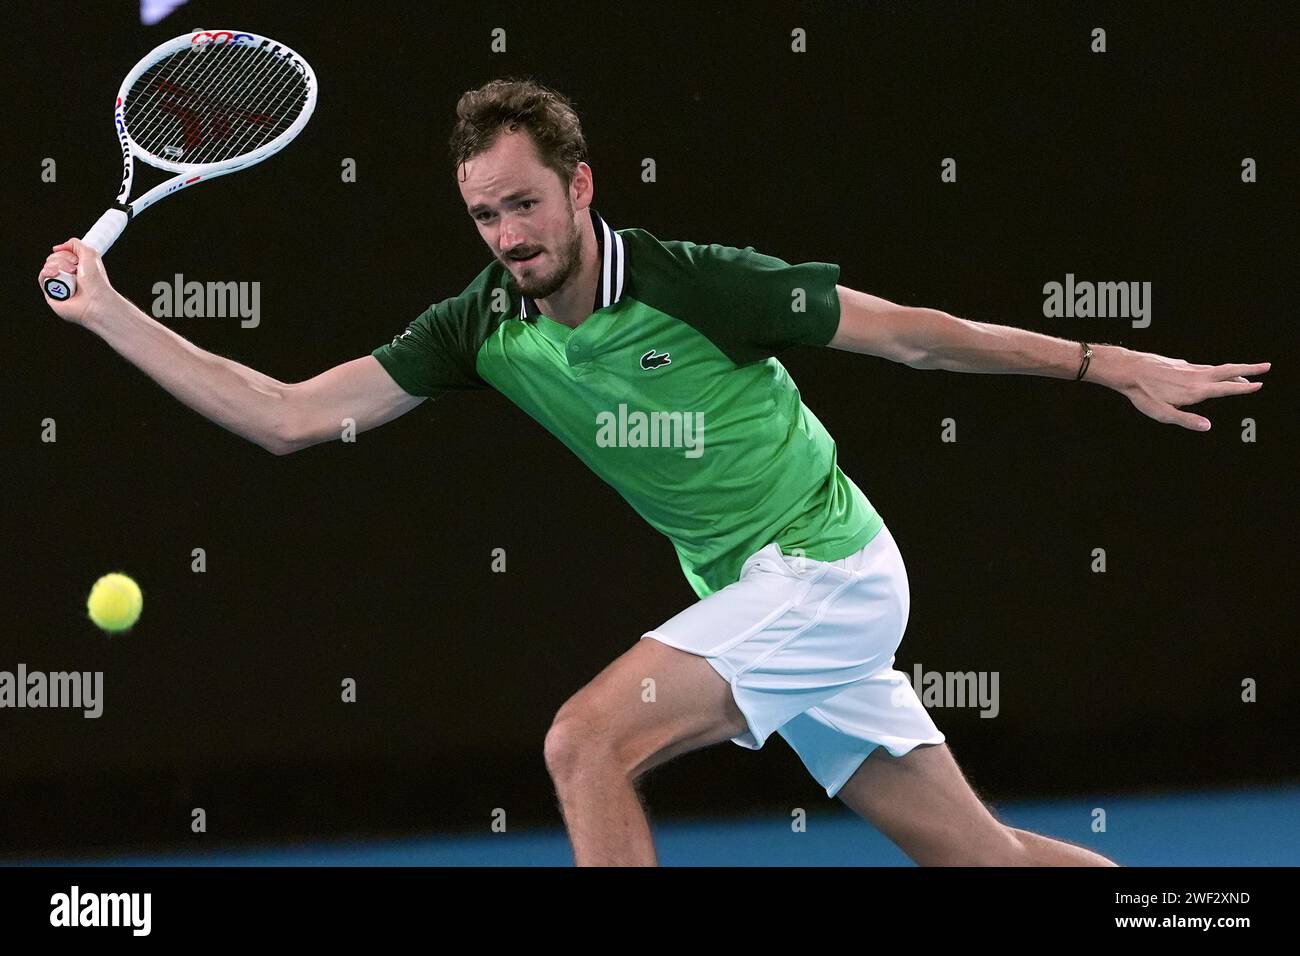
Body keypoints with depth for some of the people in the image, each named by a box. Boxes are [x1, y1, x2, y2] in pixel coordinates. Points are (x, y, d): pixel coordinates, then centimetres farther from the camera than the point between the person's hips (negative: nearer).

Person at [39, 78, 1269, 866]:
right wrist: (108, 313, -12)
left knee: (588, 742, -20)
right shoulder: (484, 326, -5)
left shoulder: (697, 284, -19)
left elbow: (905, 331, -10)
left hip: (825, 571, -6)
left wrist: (1116, 365, -6)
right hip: (753, 597, 6)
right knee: (975, 853, 9)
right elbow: (289, 416, -5)